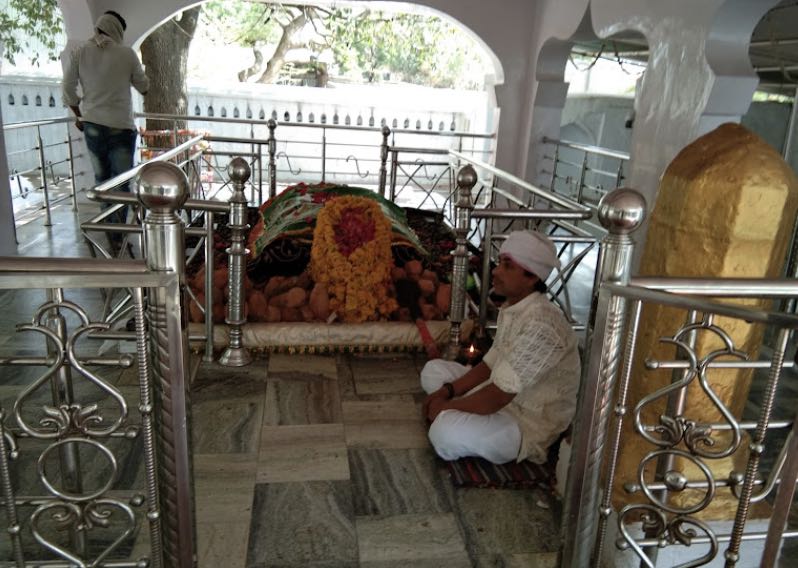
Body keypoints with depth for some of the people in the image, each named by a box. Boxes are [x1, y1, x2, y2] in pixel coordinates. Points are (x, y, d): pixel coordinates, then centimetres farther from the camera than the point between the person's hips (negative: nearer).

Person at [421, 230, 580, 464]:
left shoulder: (540, 325, -30)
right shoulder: (511, 307, 2)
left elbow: (495, 398, -29)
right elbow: (490, 364, 11)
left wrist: (445, 408, -15)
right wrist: (448, 391, -3)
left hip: (528, 425, -9)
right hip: (501, 398, 10)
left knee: (445, 431, -33)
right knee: (433, 370, 12)